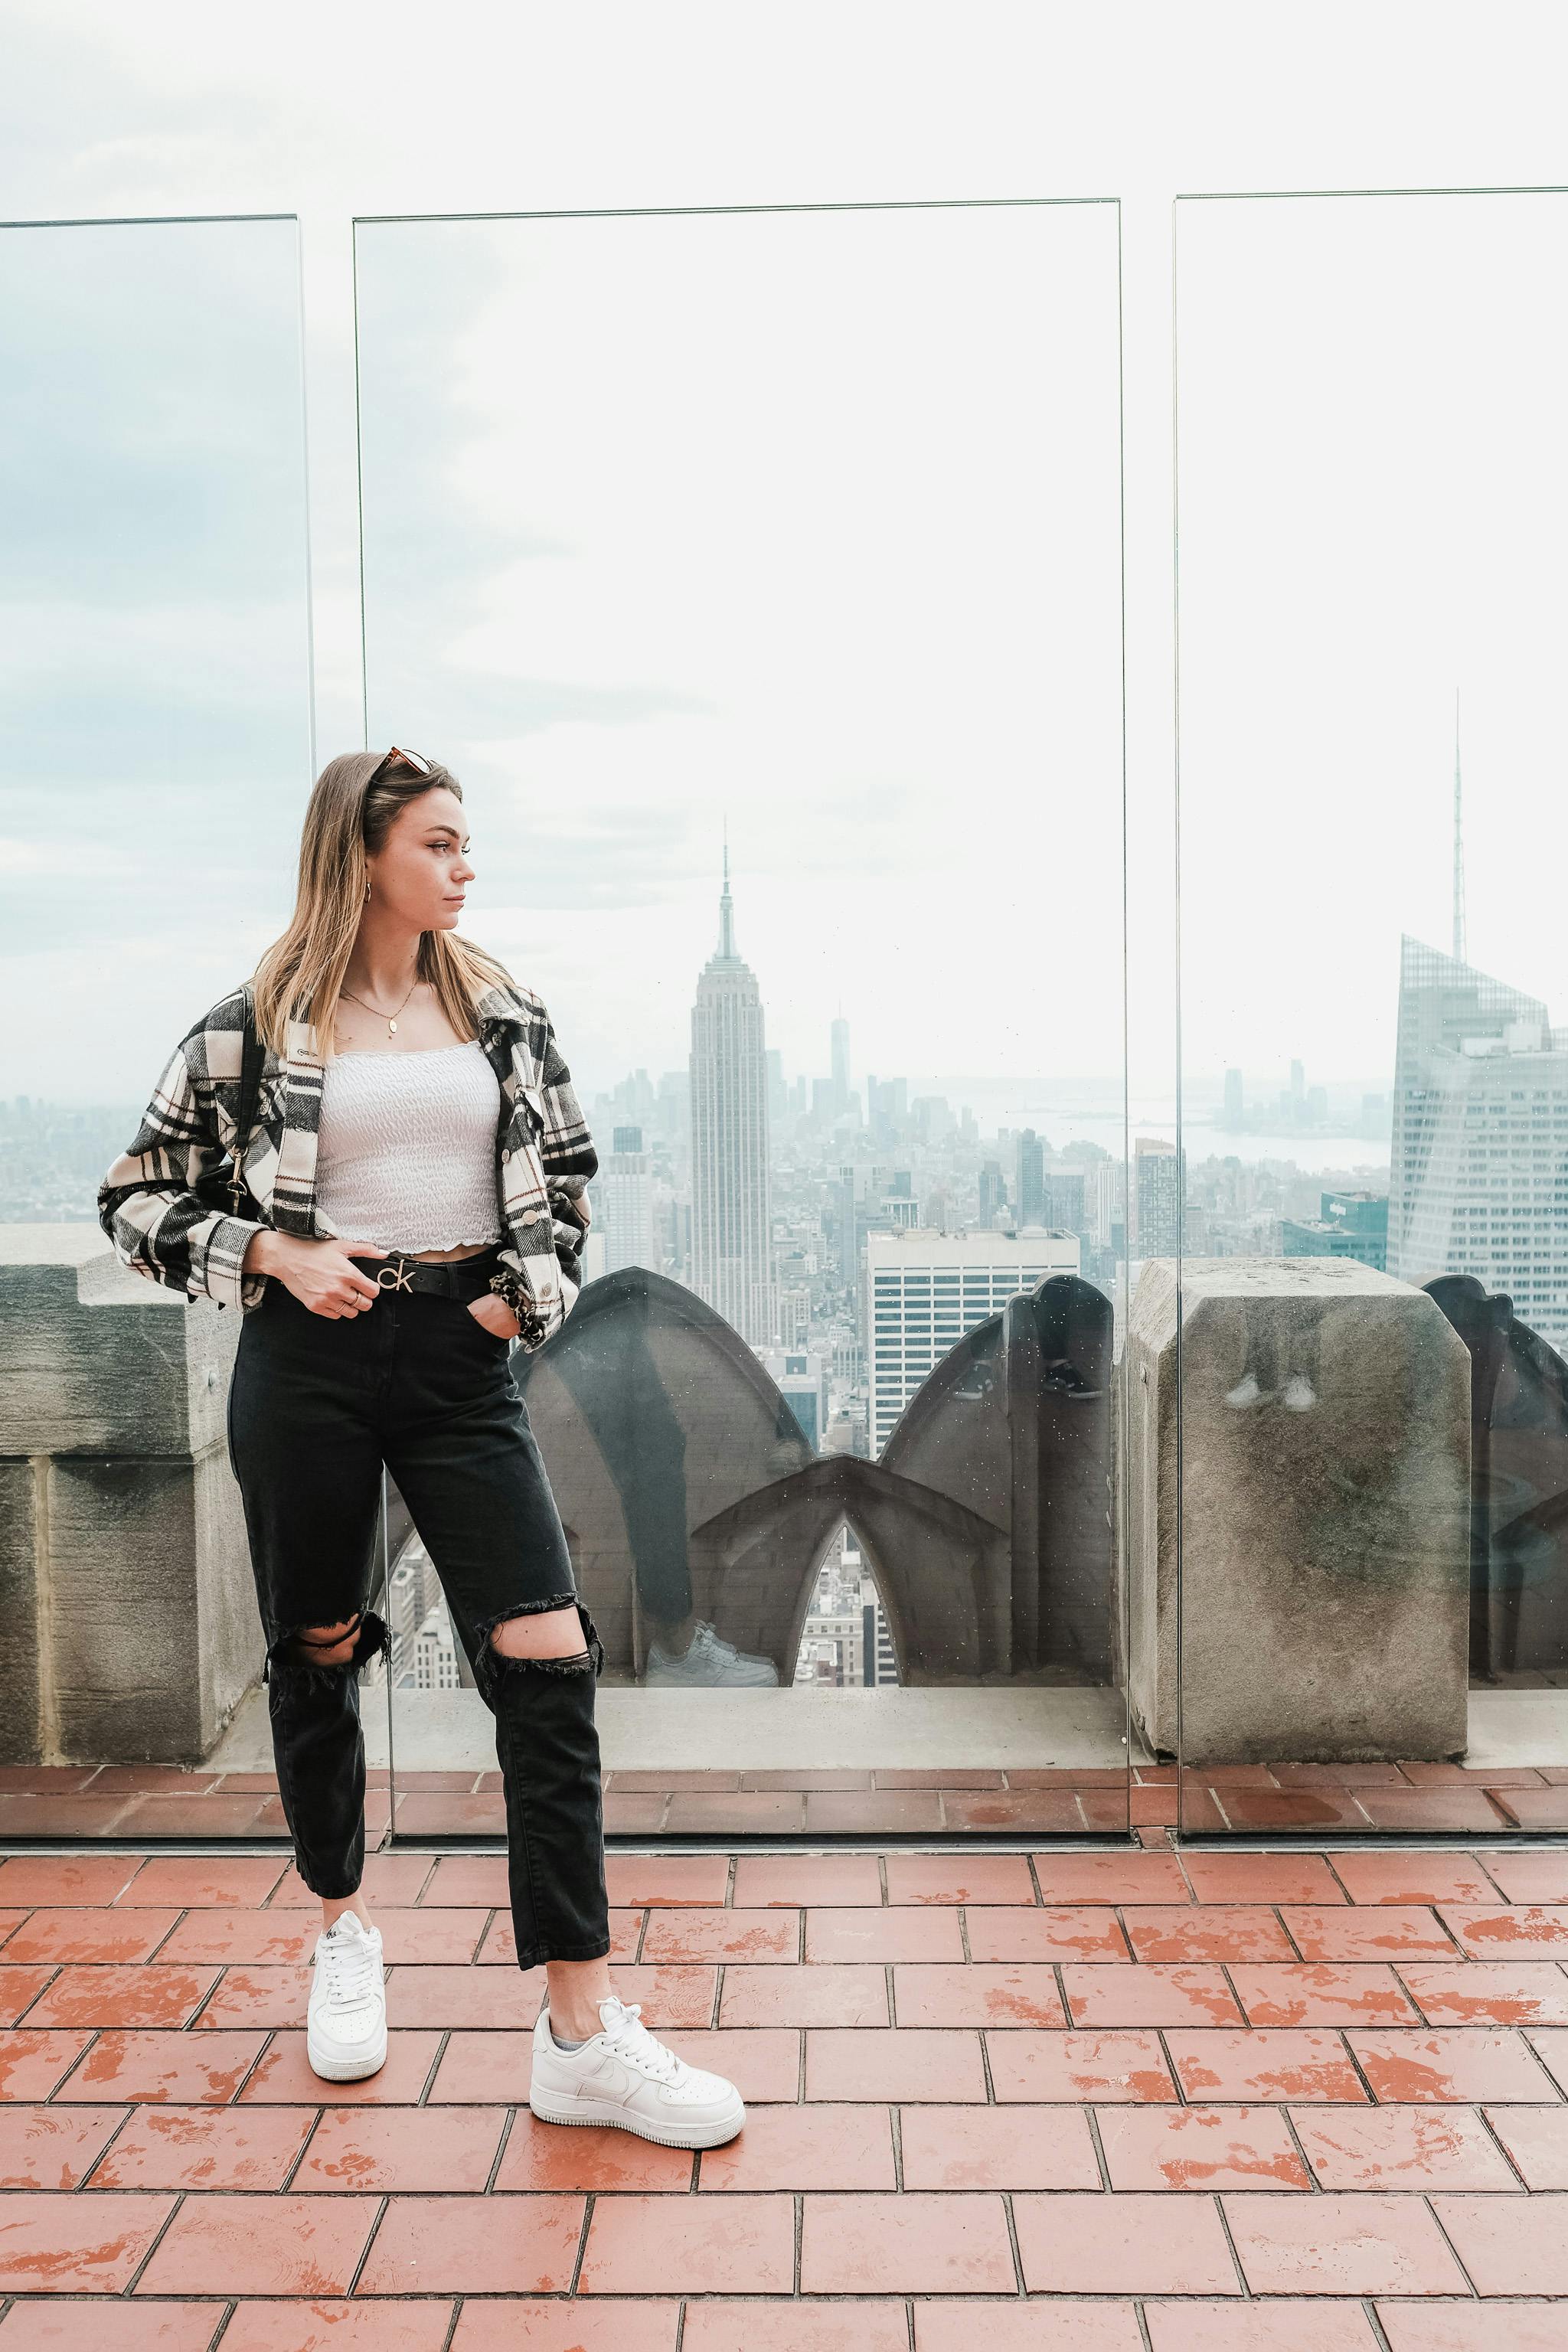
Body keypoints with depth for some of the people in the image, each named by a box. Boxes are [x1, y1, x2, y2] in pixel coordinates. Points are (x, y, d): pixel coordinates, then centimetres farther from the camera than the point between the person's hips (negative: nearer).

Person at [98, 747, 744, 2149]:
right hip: (311, 1356, -1)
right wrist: (280, 1256, -9)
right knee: (316, 1654, 12)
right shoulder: (259, 1023, 0)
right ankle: (345, 1931, 38)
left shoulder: (501, 1010, 8)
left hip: (463, 1359, 2)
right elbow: (139, 1200, 5)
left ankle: (583, 2035, -2)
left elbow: (568, 1173, 18)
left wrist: (523, 1296, 2)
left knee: (548, 1664, -9)